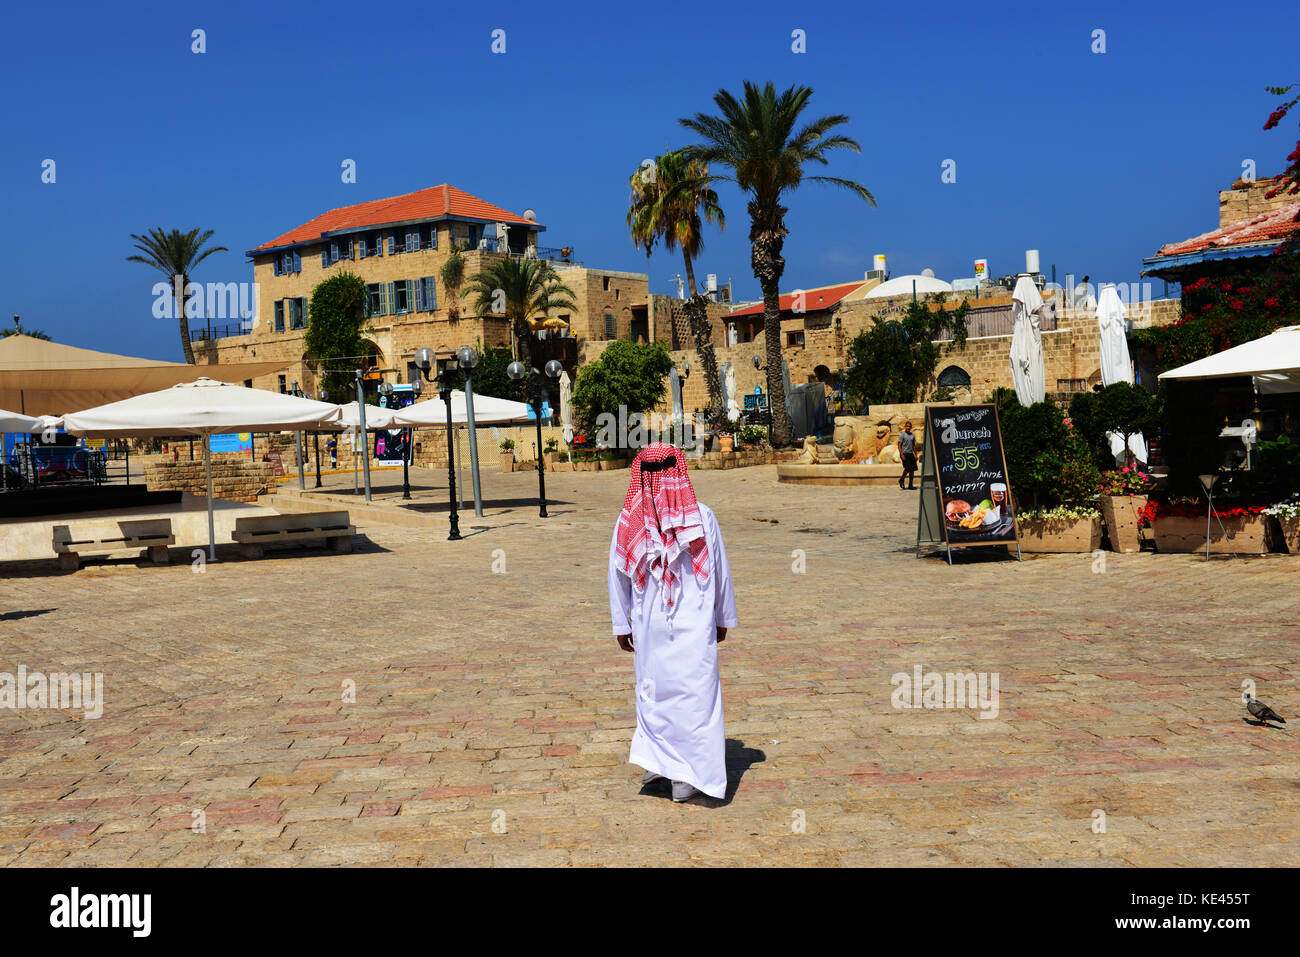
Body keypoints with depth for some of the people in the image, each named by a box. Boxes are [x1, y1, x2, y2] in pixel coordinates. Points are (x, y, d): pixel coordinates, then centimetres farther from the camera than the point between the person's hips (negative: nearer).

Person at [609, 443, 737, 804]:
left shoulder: (628, 522, -6)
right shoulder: (702, 517, -9)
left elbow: (617, 577, 2)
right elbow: (721, 571, 0)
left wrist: (621, 624, 13)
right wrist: (723, 618, 13)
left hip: (648, 627, 2)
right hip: (694, 626, -2)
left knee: (653, 690, 19)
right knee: (694, 696, 6)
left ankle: (655, 760, 26)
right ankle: (686, 778, 10)